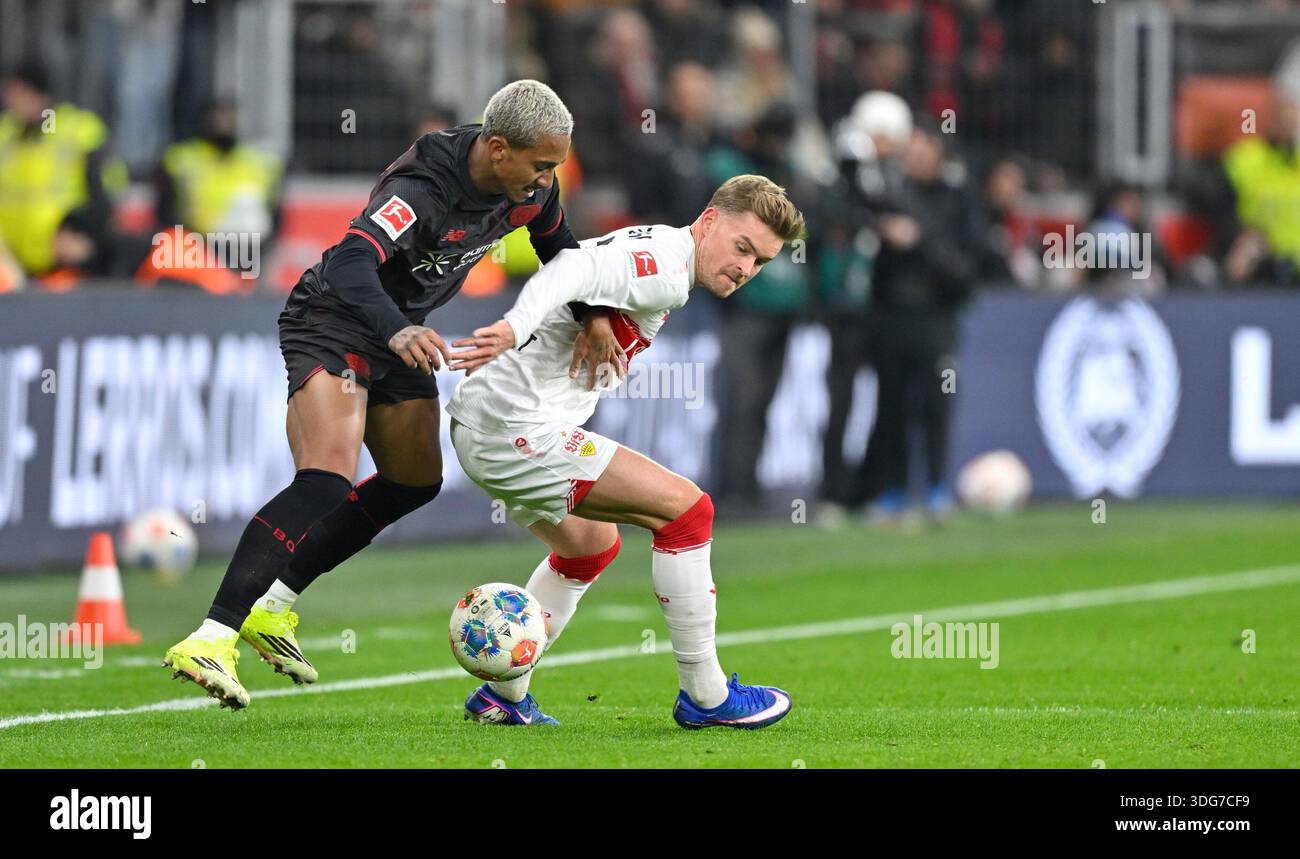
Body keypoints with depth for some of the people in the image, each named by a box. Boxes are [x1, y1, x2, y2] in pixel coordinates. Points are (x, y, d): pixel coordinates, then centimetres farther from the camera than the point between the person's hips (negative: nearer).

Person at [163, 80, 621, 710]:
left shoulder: (530, 188, -8)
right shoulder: (420, 190, -33)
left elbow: (558, 248, 13)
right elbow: (352, 262, -47)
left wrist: (592, 315, -5)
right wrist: (397, 332, -64)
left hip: (398, 335, 9)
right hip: (332, 322, -9)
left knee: (416, 481, 17)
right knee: (326, 483, -26)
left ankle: (272, 609, 24)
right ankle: (211, 640, -32)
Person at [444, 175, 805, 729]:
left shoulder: (646, 250, 18)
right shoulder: (666, 270, -15)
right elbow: (573, 272, -31)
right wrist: (514, 329, -47)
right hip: (518, 427, -11)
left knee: (591, 544, 32)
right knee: (685, 507, -12)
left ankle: (503, 695, 34)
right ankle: (705, 697, -5)